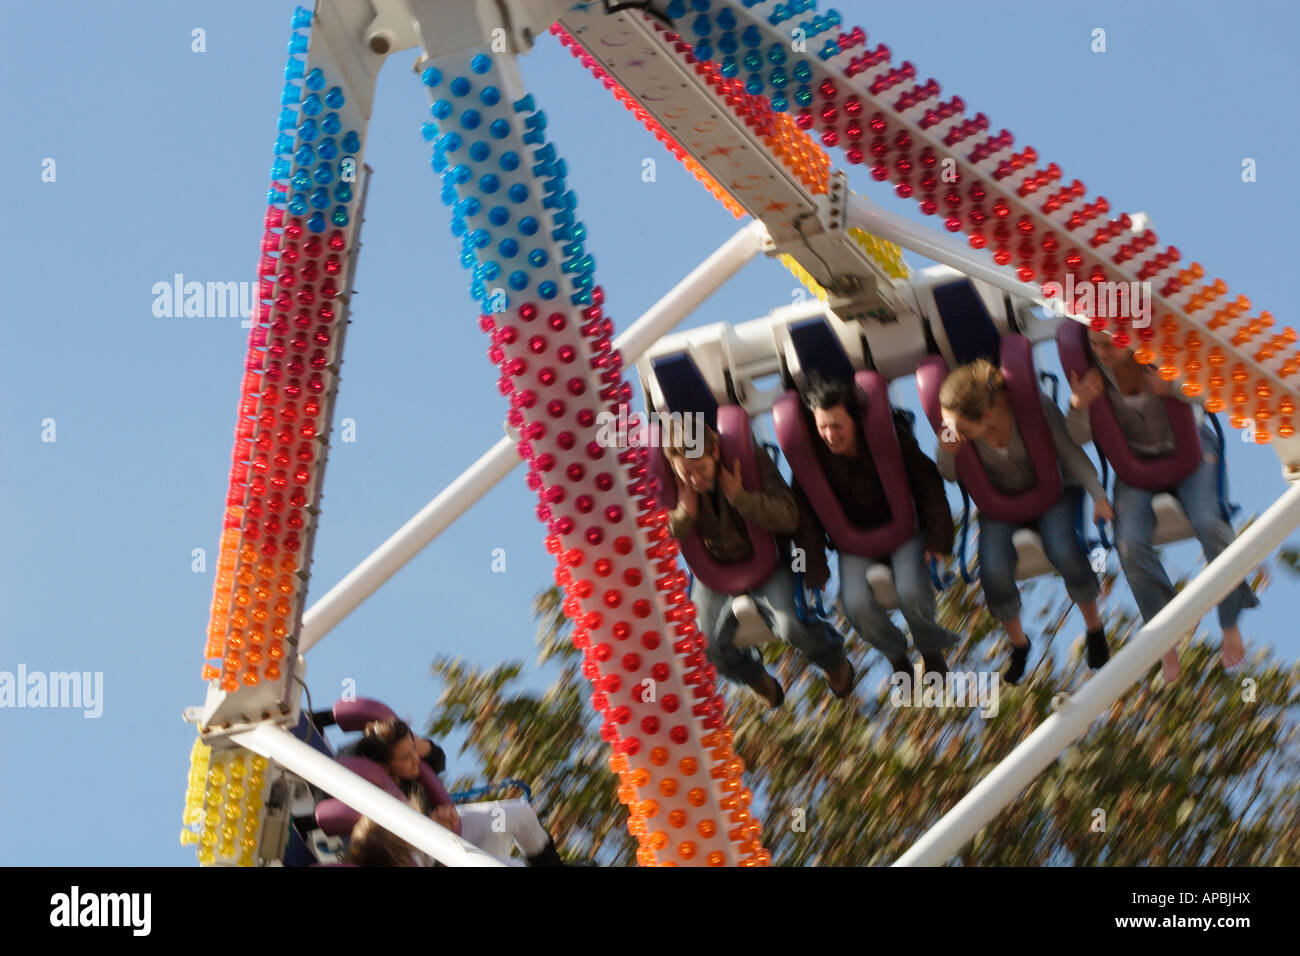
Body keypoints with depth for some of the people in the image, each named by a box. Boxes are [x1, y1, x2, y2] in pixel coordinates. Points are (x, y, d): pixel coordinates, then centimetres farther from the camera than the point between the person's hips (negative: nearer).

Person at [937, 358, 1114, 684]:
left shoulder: (1033, 404, -32)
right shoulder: (954, 424, -25)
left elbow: (1070, 451, -17)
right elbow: (949, 476, -9)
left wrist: (1098, 496, -22)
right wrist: (946, 451, -31)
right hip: (1000, 496, 2)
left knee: (1063, 551, -29)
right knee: (994, 572, -22)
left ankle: (1095, 628, 2)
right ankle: (1018, 643, 10)